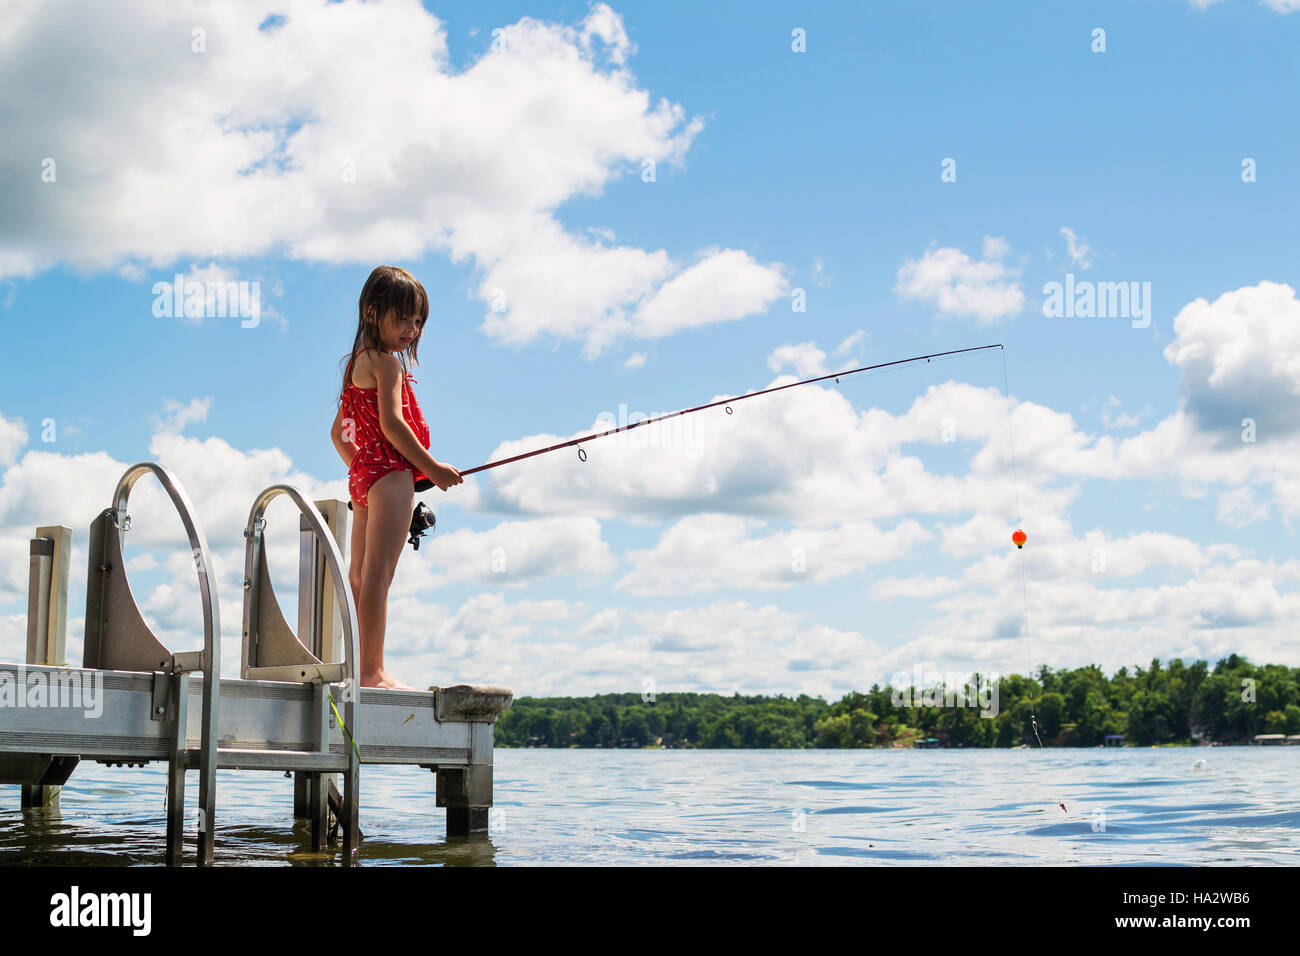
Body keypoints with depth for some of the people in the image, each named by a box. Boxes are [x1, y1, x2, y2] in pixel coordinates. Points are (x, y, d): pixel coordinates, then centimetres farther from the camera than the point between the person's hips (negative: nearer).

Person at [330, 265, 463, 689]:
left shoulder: (357, 364, 20)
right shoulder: (387, 363, -8)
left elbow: (339, 432, 24)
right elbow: (391, 423, -19)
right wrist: (433, 467, -14)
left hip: (363, 473, 10)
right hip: (390, 472, -10)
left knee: (359, 573, 8)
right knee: (378, 572, -14)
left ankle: (357, 668, 10)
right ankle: (373, 670, -17)